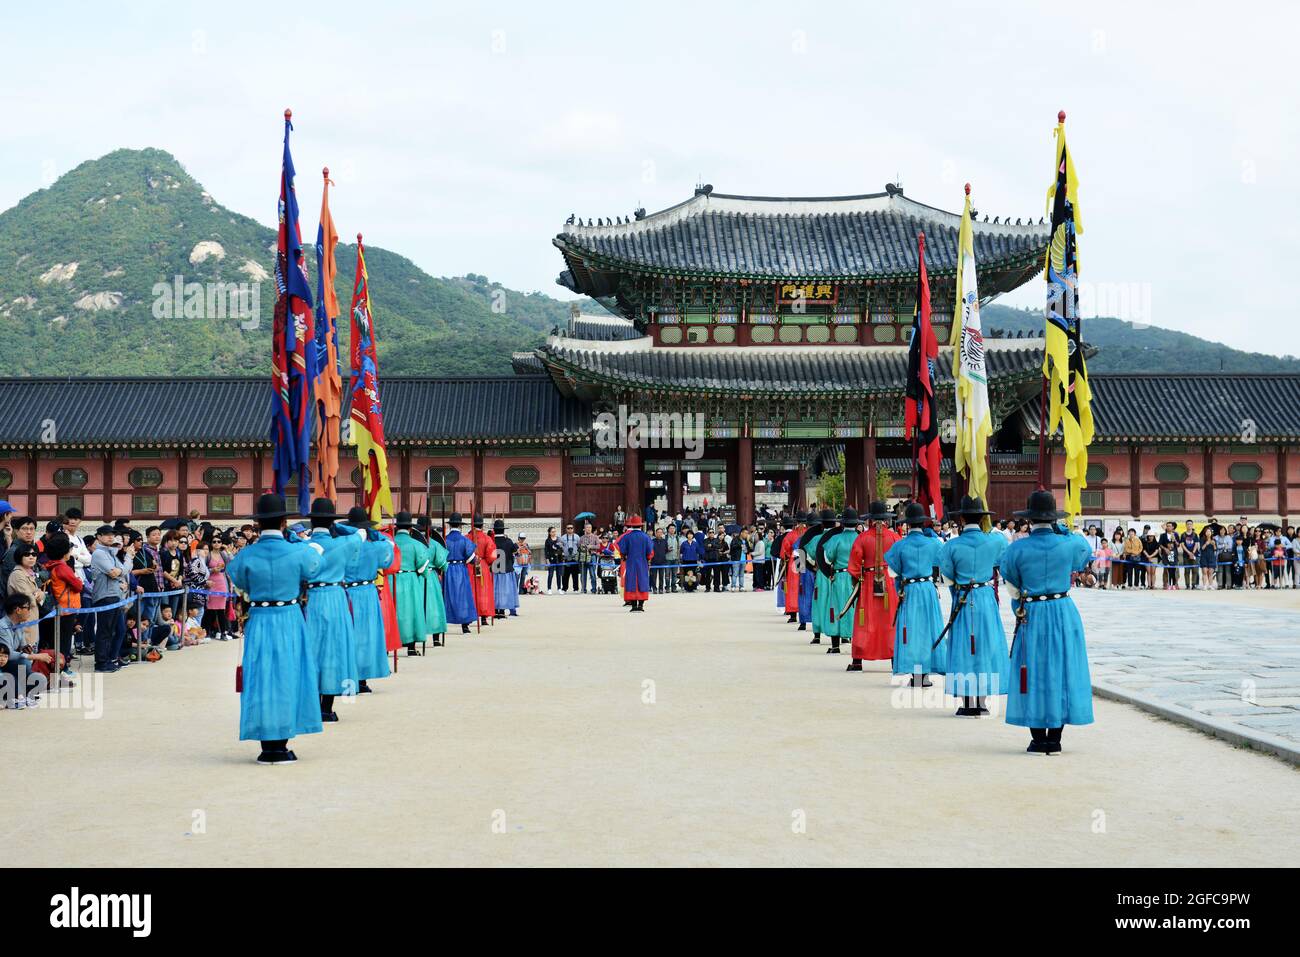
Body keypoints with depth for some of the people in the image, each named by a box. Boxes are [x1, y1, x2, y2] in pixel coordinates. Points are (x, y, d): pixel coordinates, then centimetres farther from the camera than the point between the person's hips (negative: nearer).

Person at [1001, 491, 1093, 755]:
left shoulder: (1017, 549, -9)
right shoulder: (1070, 544, -6)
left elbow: (1012, 588, 2)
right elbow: (1084, 547, 19)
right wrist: (1060, 530, 17)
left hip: (1031, 615, -1)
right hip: (1064, 614, 1)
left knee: (1034, 673, 7)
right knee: (1062, 671, 8)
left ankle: (1038, 740, 9)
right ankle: (1054, 741, 10)